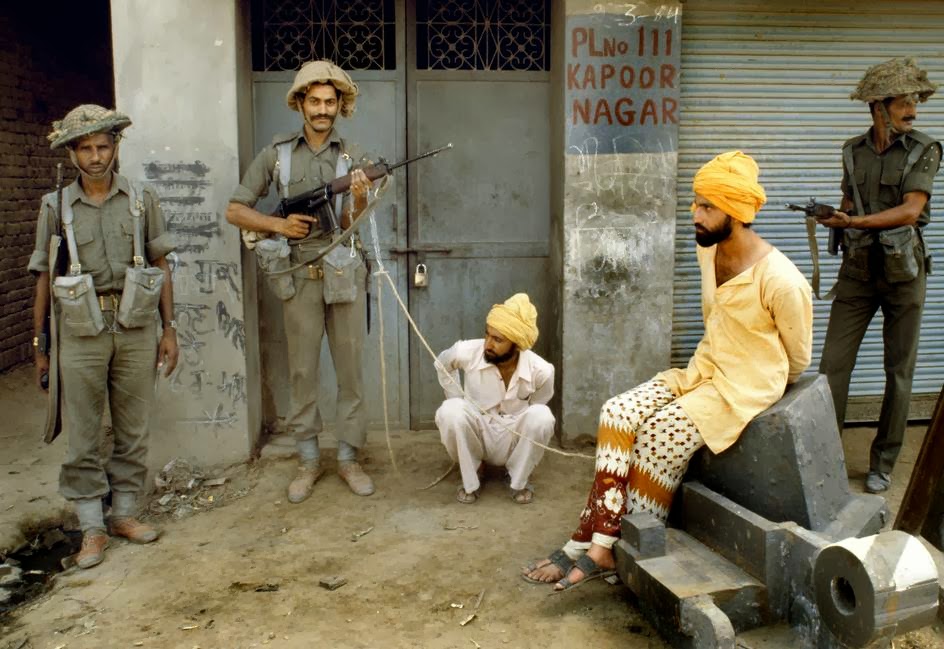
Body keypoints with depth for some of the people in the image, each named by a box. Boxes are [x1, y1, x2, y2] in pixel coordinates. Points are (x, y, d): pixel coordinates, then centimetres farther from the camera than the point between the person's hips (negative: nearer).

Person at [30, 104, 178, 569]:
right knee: (82, 435, 3)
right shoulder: (56, 207, 3)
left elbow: (161, 268, 8)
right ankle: (92, 528, 15)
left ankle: (124, 512, 24)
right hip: (80, 333, -1)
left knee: (133, 429, 9)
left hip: (137, 327, 1)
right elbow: (44, 280, 6)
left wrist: (169, 329, 4)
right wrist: (39, 345, 5)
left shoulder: (142, 200, 5)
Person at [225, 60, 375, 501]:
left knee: (351, 368, 4)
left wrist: (359, 198, -24)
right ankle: (308, 461, 18)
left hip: (344, 271, 1)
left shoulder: (350, 156, 5)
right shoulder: (276, 153, 4)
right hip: (298, 274, 0)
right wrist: (278, 224, -11)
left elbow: (348, 223, -4)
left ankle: (348, 457, 16)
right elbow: (235, 210, 4)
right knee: (302, 370, 6)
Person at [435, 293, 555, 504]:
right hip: (477, 435, 0)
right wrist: (457, 402, 0)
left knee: (542, 416, -32)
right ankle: (471, 479, -5)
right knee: (450, 411, -32)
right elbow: (442, 364, 4)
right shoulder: (467, 352, -21)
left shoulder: (541, 371, -21)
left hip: (514, 441, 0)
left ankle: (518, 480, -5)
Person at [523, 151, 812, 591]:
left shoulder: (780, 281, -23)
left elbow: (798, 357, -7)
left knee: (657, 434, -24)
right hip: (703, 370, 7)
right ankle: (593, 541, -14)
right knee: (617, 414, -14)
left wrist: (762, 388, 7)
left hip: (745, 389, -7)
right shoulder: (708, 250, 1)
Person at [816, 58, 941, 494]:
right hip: (858, 268, 2)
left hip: (902, 269, -2)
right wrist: (841, 219, -6)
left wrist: (857, 221, -24)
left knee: (899, 370, 4)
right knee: (832, 364, -3)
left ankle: (883, 463, 16)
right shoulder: (854, 150, 7)